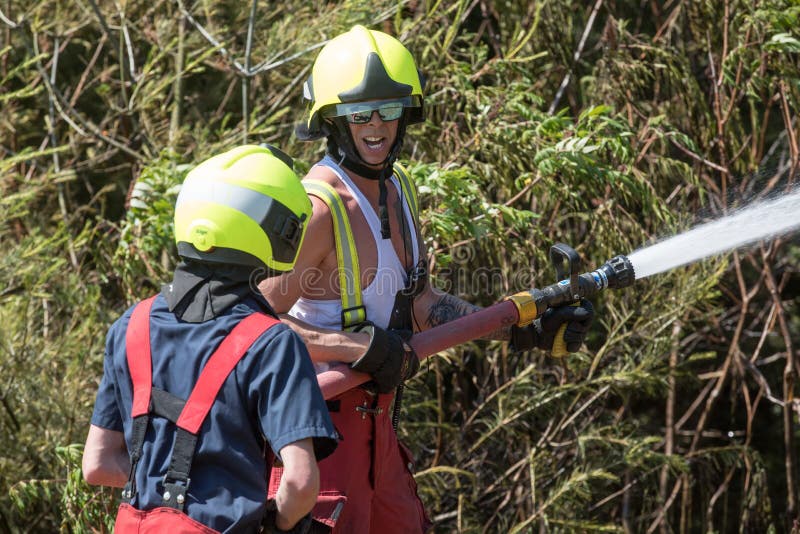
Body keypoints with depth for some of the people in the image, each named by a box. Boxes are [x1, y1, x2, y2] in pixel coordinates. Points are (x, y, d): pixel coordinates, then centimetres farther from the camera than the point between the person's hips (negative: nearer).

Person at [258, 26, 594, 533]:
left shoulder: (399, 191, 10)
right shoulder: (318, 208, -20)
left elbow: (419, 301, 18)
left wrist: (524, 329, 12)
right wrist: (363, 348, -25)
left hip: (373, 417, 9)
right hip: (319, 421, -9)